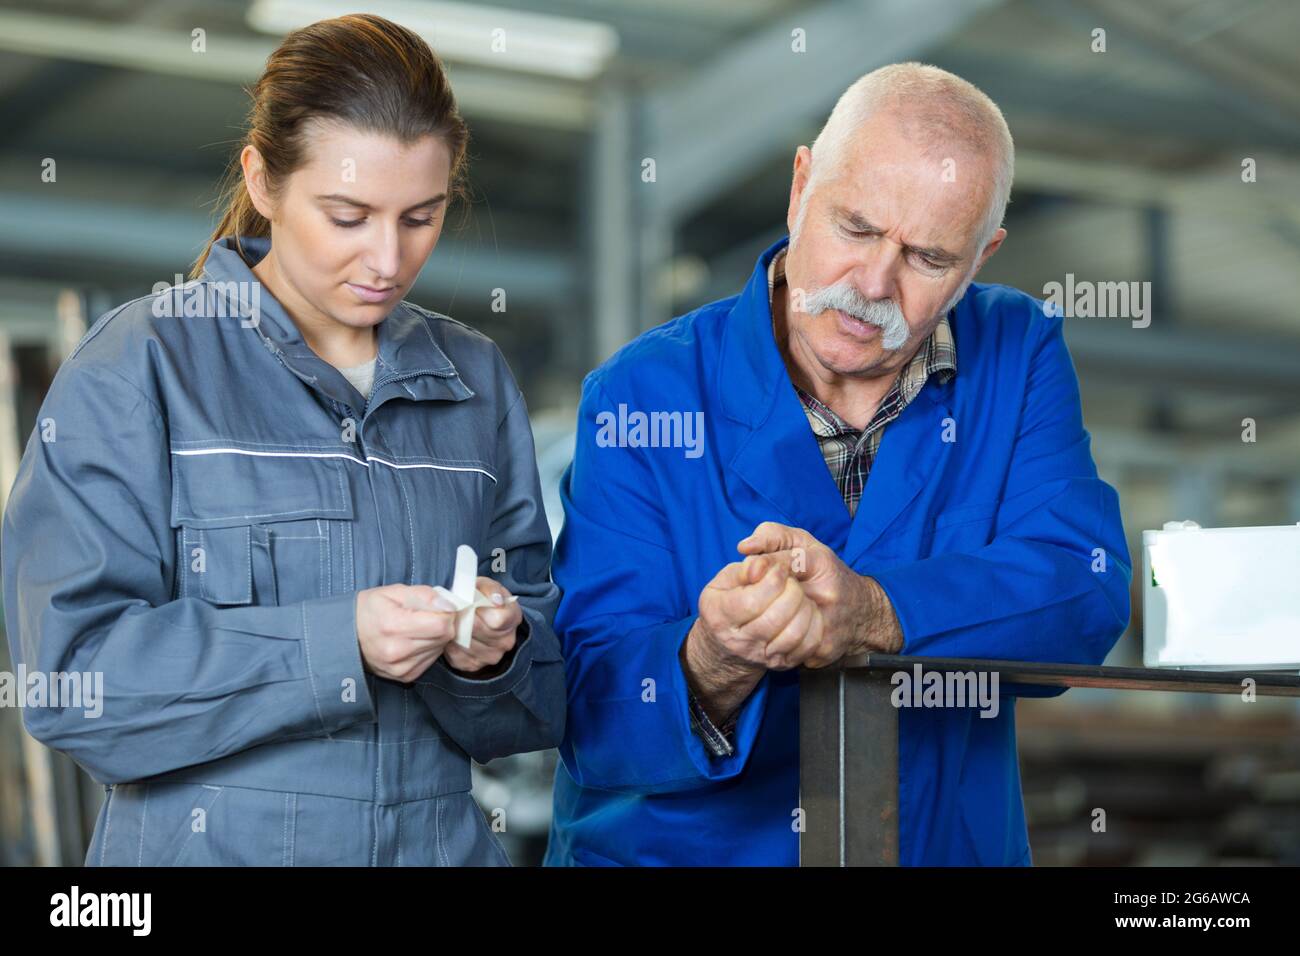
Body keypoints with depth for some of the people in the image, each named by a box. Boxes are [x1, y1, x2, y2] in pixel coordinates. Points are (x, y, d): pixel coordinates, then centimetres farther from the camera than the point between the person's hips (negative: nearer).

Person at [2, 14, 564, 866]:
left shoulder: (476, 380, 5)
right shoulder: (140, 367, -8)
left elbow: (541, 703, 6)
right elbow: (72, 672, -16)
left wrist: (494, 653, -15)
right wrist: (337, 642, -24)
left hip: (442, 841, 4)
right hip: (210, 838, -4)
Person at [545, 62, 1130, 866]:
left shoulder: (1016, 358, 2)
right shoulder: (640, 399, -6)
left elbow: (1087, 593, -10)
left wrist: (871, 611, -24)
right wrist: (713, 665, -30)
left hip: (947, 846, 1)